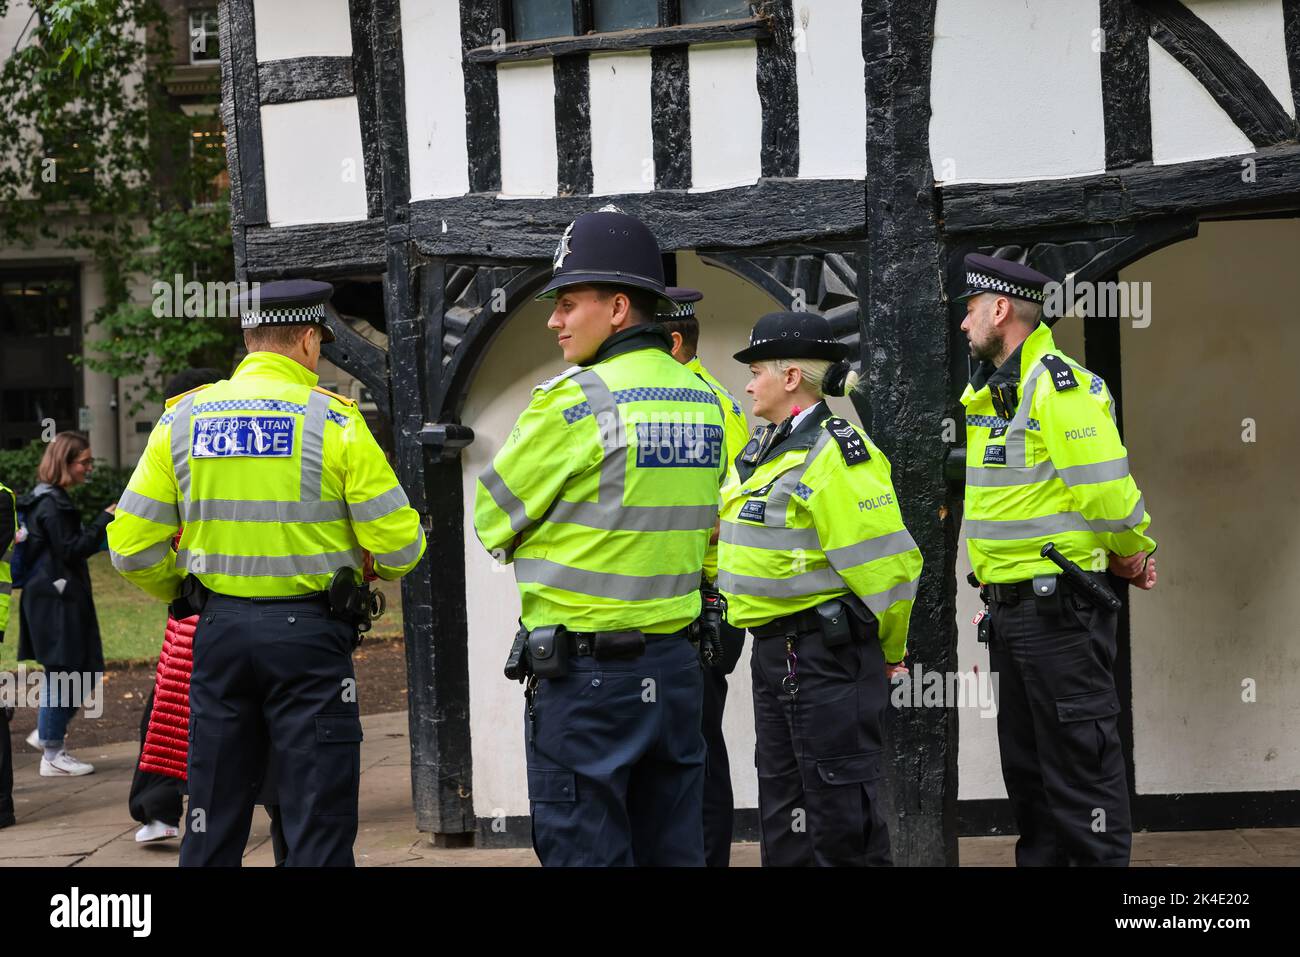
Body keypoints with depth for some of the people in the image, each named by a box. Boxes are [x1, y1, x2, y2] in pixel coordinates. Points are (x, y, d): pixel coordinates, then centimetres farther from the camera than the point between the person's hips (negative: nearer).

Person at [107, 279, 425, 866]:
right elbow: (399, 544, -9)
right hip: (309, 633, -4)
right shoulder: (334, 421, -7)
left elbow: (131, 547, 2)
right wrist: (373, 563, 14)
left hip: (219, 630, 4)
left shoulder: (182, 418, 3)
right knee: (318, 824, 3)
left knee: (213, 824, 14)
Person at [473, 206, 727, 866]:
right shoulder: (703, 402, 8)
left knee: (586, 851, 0)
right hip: (675, 664, 7)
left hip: (584, 673, -7)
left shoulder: (575, 400, -14)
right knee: (674, 849, 13)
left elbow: (492, 520, -5)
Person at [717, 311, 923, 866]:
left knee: (839, 806, -2)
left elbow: (885, 562, -18)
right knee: (783, 802, 18)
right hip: (775, 649, 10)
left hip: (824, 651, -10)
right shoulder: (767, 448, 12)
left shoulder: (834, 456, -18)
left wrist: (888, 649, -9)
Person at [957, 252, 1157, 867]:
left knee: (1079, 758, -4)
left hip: (1059, 607, -9)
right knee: (1026, 763, 16)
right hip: (1009, 606, 9)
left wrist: (1130, 555, -4)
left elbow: (1106, 489, -19)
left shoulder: (1062, 386, -15)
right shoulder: (987, 394, 14)